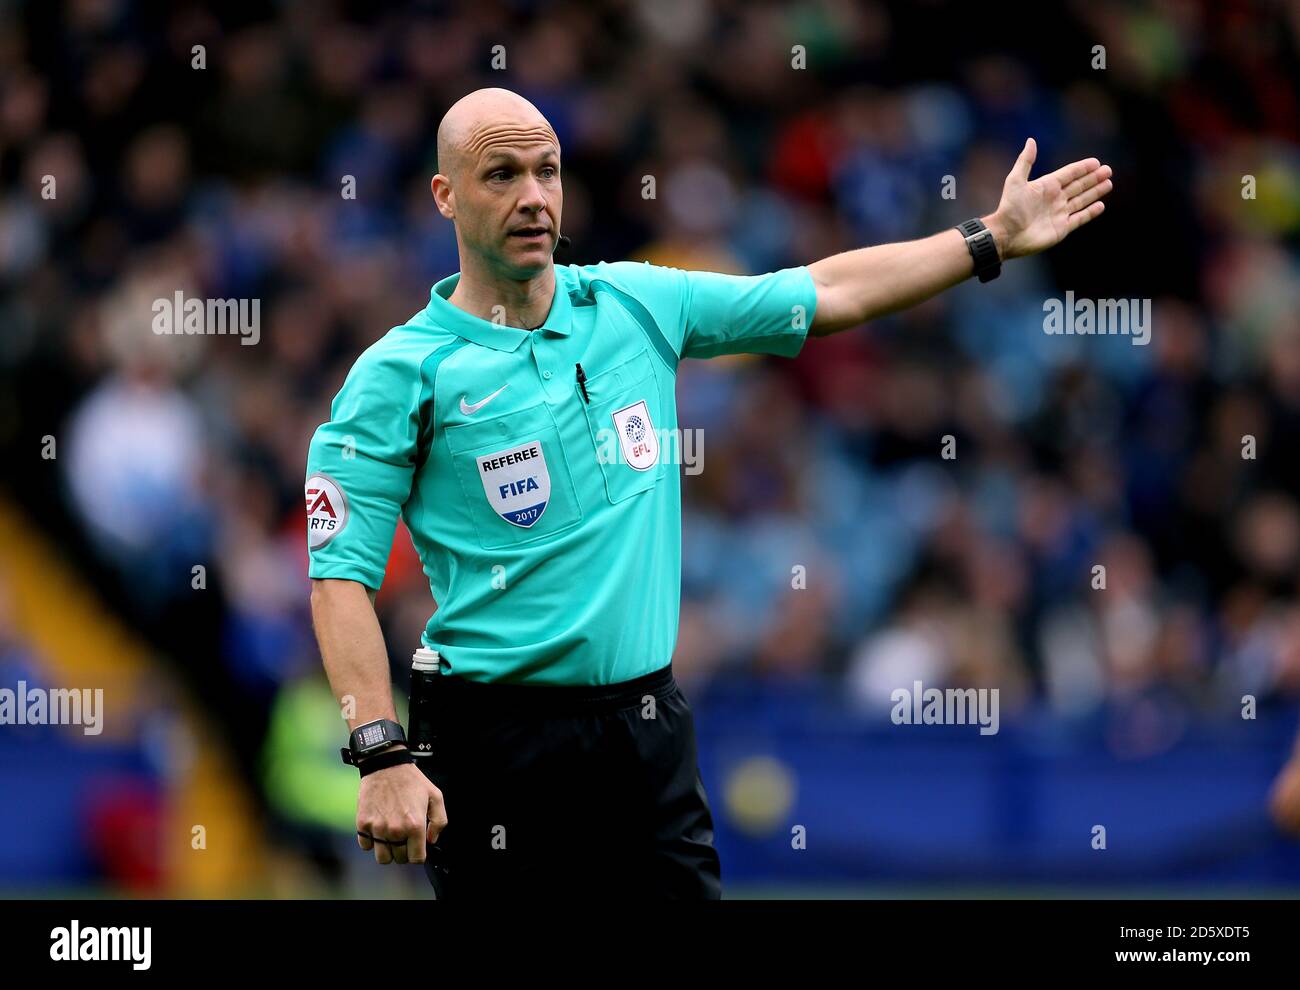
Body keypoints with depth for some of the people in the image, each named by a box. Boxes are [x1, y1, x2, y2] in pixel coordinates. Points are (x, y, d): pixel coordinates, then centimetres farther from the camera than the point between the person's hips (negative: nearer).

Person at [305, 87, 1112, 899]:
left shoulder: (636, 304, 9)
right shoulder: (401, 374, -6)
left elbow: (827, 292, 18)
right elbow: (342, 576, -10)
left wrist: (995, 238, 18)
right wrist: (383, 757, -20)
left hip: (654, 729, 5)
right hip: (505, 740, -5)